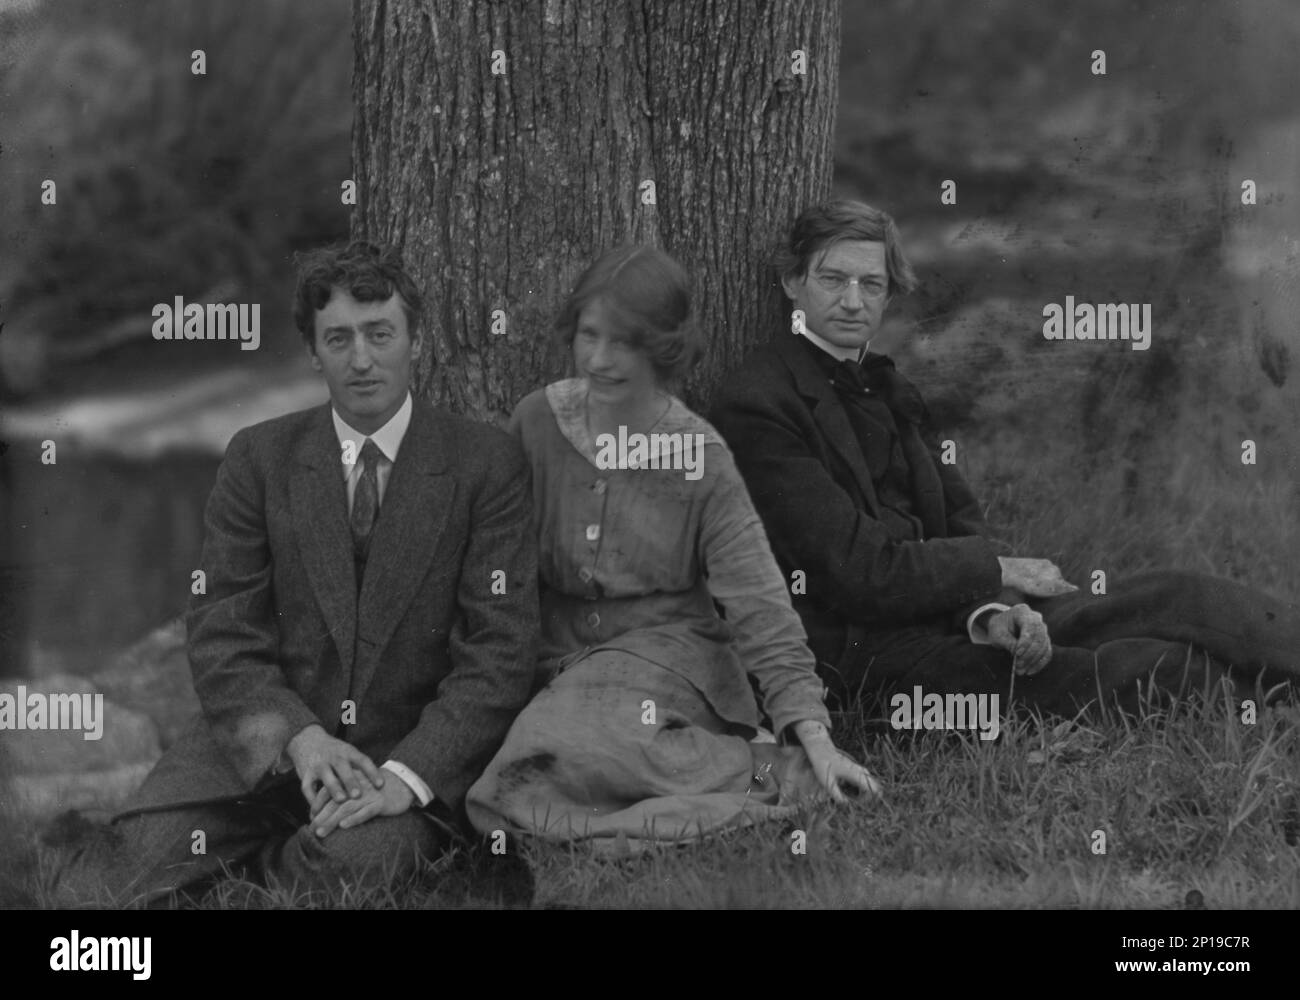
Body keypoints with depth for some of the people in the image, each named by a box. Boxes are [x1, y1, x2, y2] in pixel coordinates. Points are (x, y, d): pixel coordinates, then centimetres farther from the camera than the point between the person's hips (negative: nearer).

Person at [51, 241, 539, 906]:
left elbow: (499, 652, -6)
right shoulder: (259, 458, 5)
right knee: (94, 889, -24)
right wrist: (298, 737, -18)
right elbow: (222, 633, 1)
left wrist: (409, 775, -20)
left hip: (412, 750, 0)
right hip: (265, 742, 0)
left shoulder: (486, 463, -1)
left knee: (359, 862, -34)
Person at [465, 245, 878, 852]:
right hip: (560, 660, 4)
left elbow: (760, 607, -11)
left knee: (574, 740, -35)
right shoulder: (536, 423, -1)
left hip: (666, 651, -4)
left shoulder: (699, 457, -8)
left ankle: (769, 770, -19)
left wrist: (818, 745, -19)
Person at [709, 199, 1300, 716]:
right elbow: (856, 569, -15)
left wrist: (993, 609, -11)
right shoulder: (754, 406, -9)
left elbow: (958, 520, 12)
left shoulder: (888, 391, 19)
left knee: (1180, 603, -9)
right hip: (865, 651, -8)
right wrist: (996, 572, -8)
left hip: (953, 610, 8)